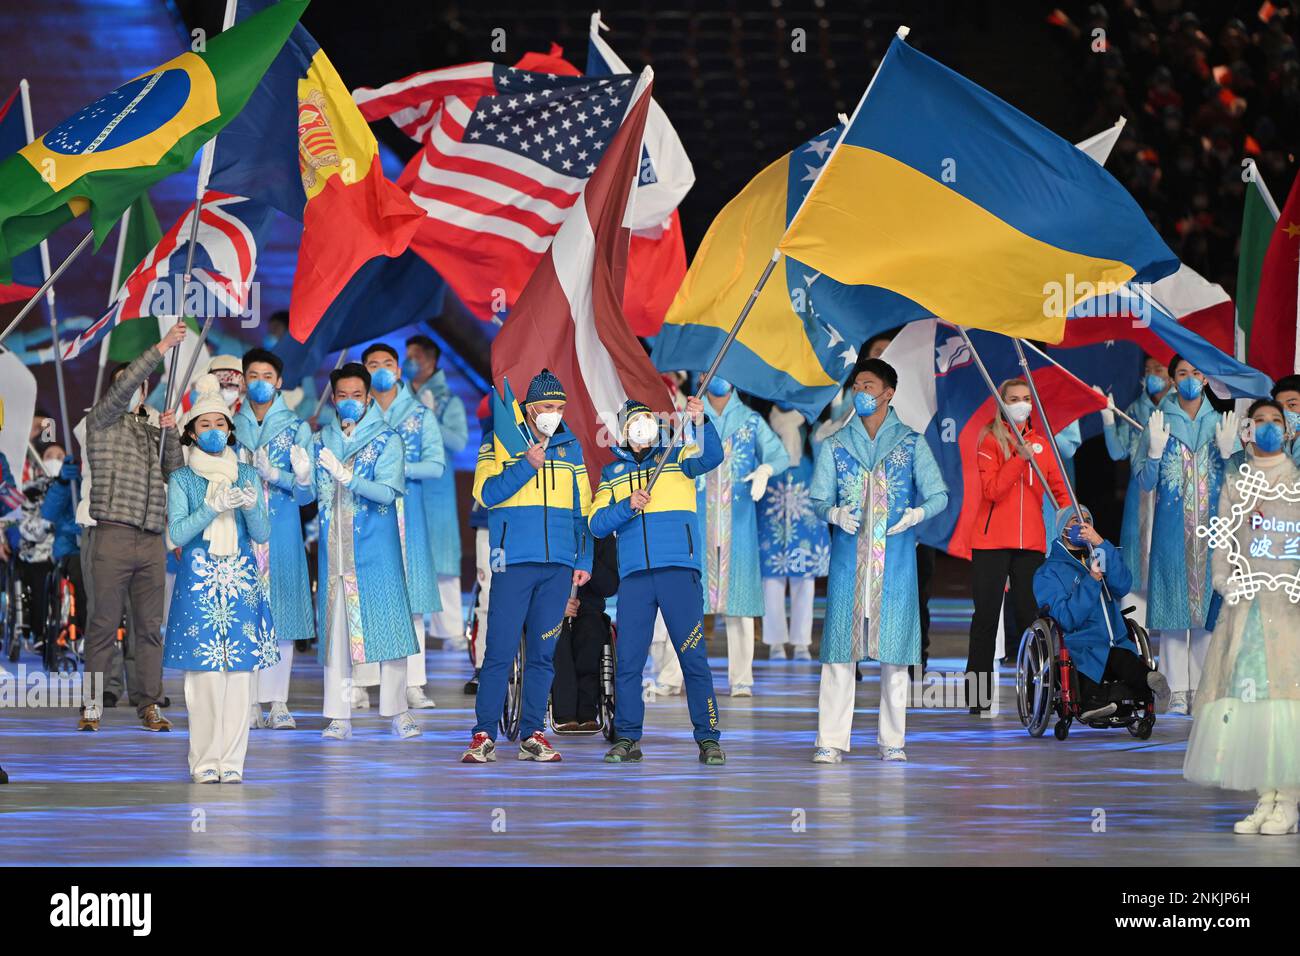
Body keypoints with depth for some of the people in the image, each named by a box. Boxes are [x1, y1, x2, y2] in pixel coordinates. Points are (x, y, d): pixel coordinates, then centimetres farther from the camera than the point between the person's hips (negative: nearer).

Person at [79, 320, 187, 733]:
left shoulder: (153, 431, 21)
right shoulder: (102, 423, 7)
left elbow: (175, 471, 14)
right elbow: (121, 389, -10)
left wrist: (170, 432, -1)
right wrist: (162, 347, -15)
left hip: (152, 541, 4)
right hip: (113, 535, -4)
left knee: (150, 626, 3)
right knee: (104, 624, -5)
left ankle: (150, 705, 5)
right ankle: (92, 704, -2)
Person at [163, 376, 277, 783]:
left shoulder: (247, 475, 11)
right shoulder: (182, 479, 5)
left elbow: (262, 534, 5)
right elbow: (177, 533, -6)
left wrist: (250, 507, -15)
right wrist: (213, 508, -18)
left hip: (241, 581, 2)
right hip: (198, 581, -2)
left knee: (239, 670, -4)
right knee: (203, 672, -6)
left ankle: (231, 761, 0)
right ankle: (205, 761, -1)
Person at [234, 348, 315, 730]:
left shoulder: (297, 428, 7)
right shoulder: (232, 427, 12)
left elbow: (307, 489, 1)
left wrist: (275, 474, -14)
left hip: (282, 530, -1)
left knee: (282, 613, -3)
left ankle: (278, 703, 1)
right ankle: (249, 703, -1)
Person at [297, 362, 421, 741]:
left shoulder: (387, 440, 1)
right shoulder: (321, 441, 12)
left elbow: (388, 492, -12)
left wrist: (345, 475, -24)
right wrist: (302, 475, -13)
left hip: (376, 550, -3)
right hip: (334, 549, 3)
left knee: (387, 622, -5)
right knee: (335, 628, 1)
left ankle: (397, 711, 1)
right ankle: (339, 716, 3)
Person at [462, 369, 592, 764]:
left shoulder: (570, 448, 14)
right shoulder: (499, 444, 4)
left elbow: (582, 508, 17)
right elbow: (486, 493, -8)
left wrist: (584, 560, 11)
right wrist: (527, 465, -17)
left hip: (558, 566, 4)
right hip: (514, 563, -4)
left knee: (543, 652, 5)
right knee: (501, 649, -7)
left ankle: (532, 734, 9)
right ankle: (484, 734, -3)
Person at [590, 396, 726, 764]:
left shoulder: (676, 458, 12)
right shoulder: (612, 473, 17)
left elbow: (711, 456, -9)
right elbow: (597, 524, 7)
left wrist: (700, 421, -26)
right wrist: (628, 505, -11)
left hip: (679, 570, -2)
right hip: (633, 575, 2)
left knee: (693, 656, -5)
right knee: (628, 660, -1)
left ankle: (708, 738, -3)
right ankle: (627, 739, 6)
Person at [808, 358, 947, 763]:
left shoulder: (911, 443, 8)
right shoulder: (836, 445, 13)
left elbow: (938, 495, 4)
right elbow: (818, 498, 9)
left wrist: (916, 514, -16)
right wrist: (835, 513, -12)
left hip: (895, 556, -1)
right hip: (849, 556, 1)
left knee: (894, 649, -1)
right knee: (840, 644, -5)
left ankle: (892, 741, 5)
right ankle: (831, 741, -4)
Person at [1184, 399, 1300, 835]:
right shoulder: (1235, 483, 16)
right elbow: (1222, 542, 12)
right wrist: (1226, 581, -4)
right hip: (1245, 599, 3)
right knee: (1248, 689, -3)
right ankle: (1265, 799, 1)